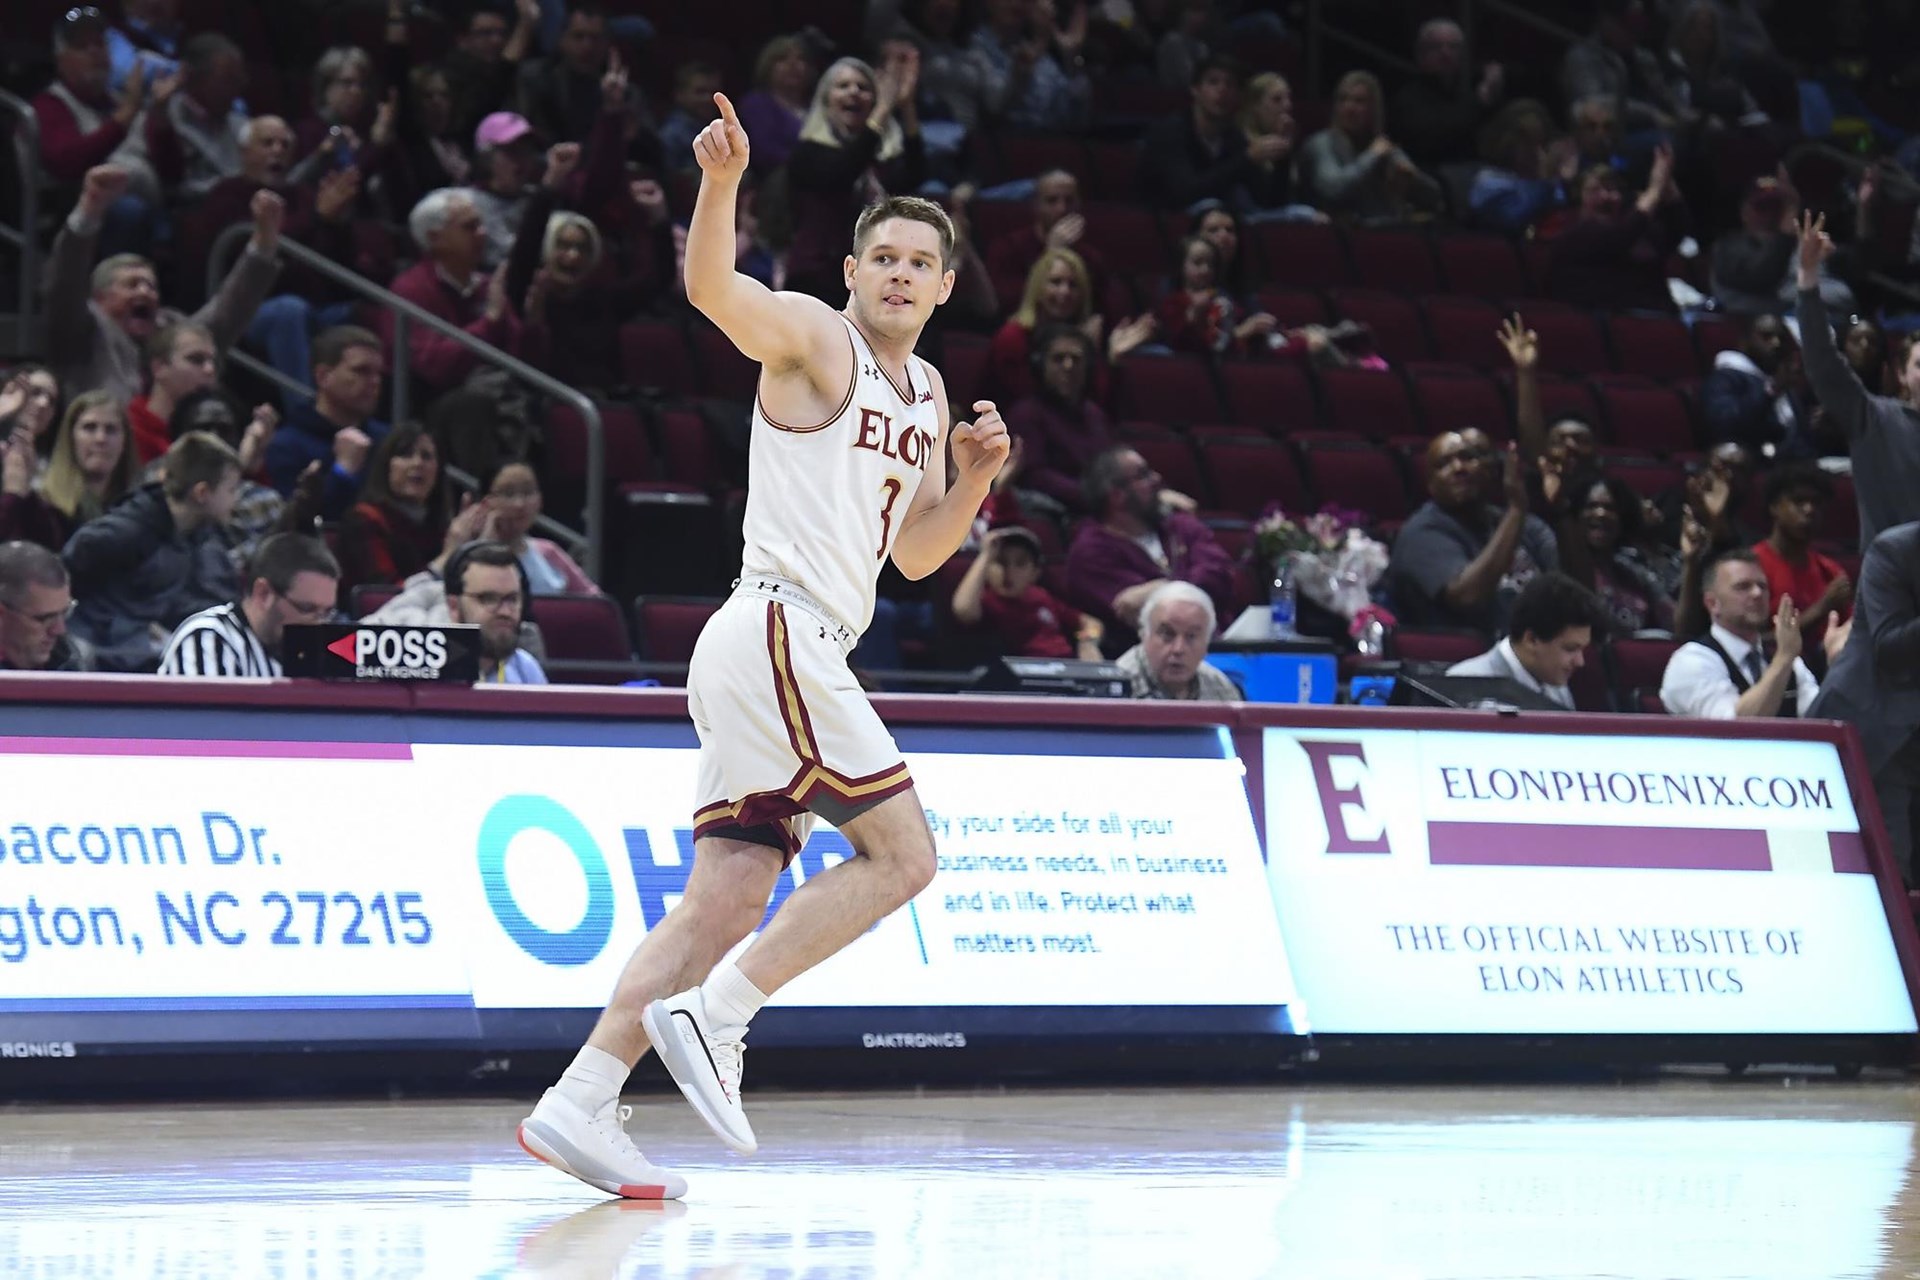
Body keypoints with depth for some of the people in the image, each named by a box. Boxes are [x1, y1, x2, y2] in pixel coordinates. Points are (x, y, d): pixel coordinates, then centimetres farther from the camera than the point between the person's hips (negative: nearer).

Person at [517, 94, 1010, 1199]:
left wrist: (974, 476, 7)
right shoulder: (814, 337, -3)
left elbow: (915, 554, 25)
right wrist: (722, 182, -41)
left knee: (728, 900, 1)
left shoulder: (926, 392, 22)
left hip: (805, 651, 9)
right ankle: (709, 1015, -11)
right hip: (780, 628, -9)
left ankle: (579, 1106, -5)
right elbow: (712, 288, -23)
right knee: (903, 855, -10)